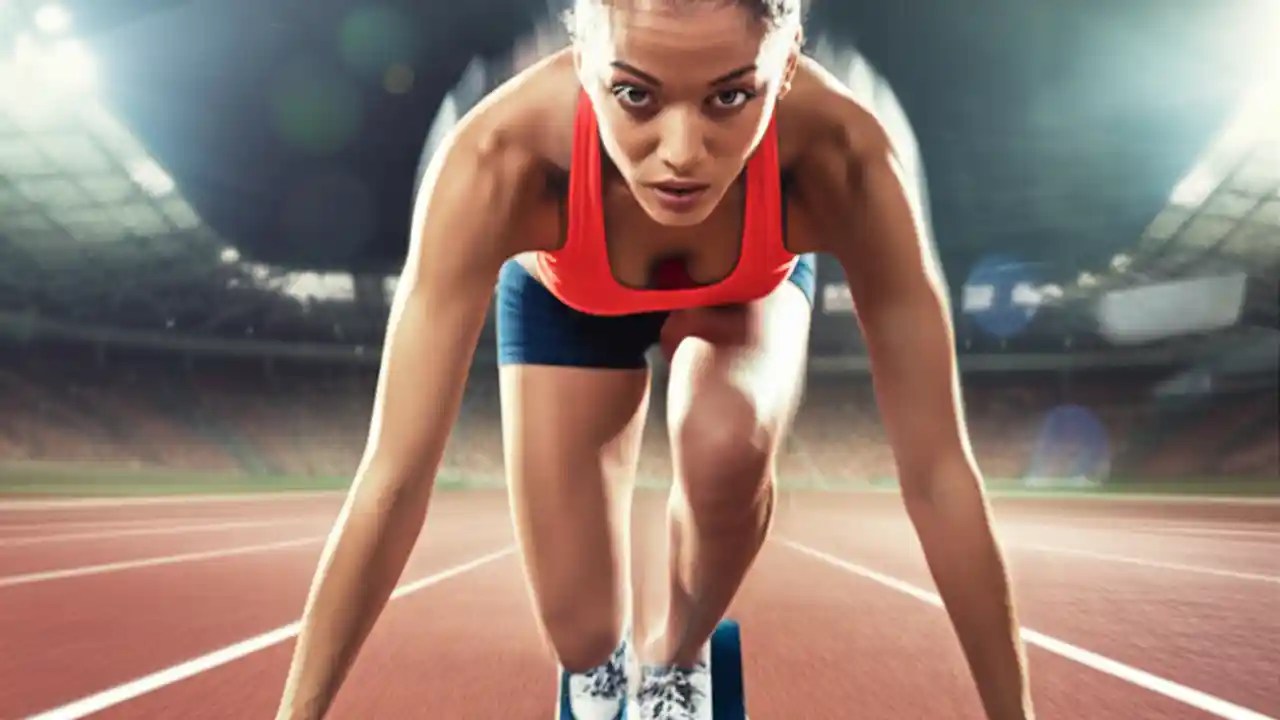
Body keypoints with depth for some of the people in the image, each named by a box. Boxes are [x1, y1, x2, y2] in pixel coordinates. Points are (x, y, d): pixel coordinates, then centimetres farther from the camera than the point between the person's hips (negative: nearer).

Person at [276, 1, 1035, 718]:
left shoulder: (841, 152, -39)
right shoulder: (502, 155, -41)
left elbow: (939, 474, -34)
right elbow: (394, 477, -37)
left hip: (749, 290, 1)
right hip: (566, 298, 0)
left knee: (726, 447, -34)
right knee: (580, 635, -6)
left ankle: (679, 654, 2)